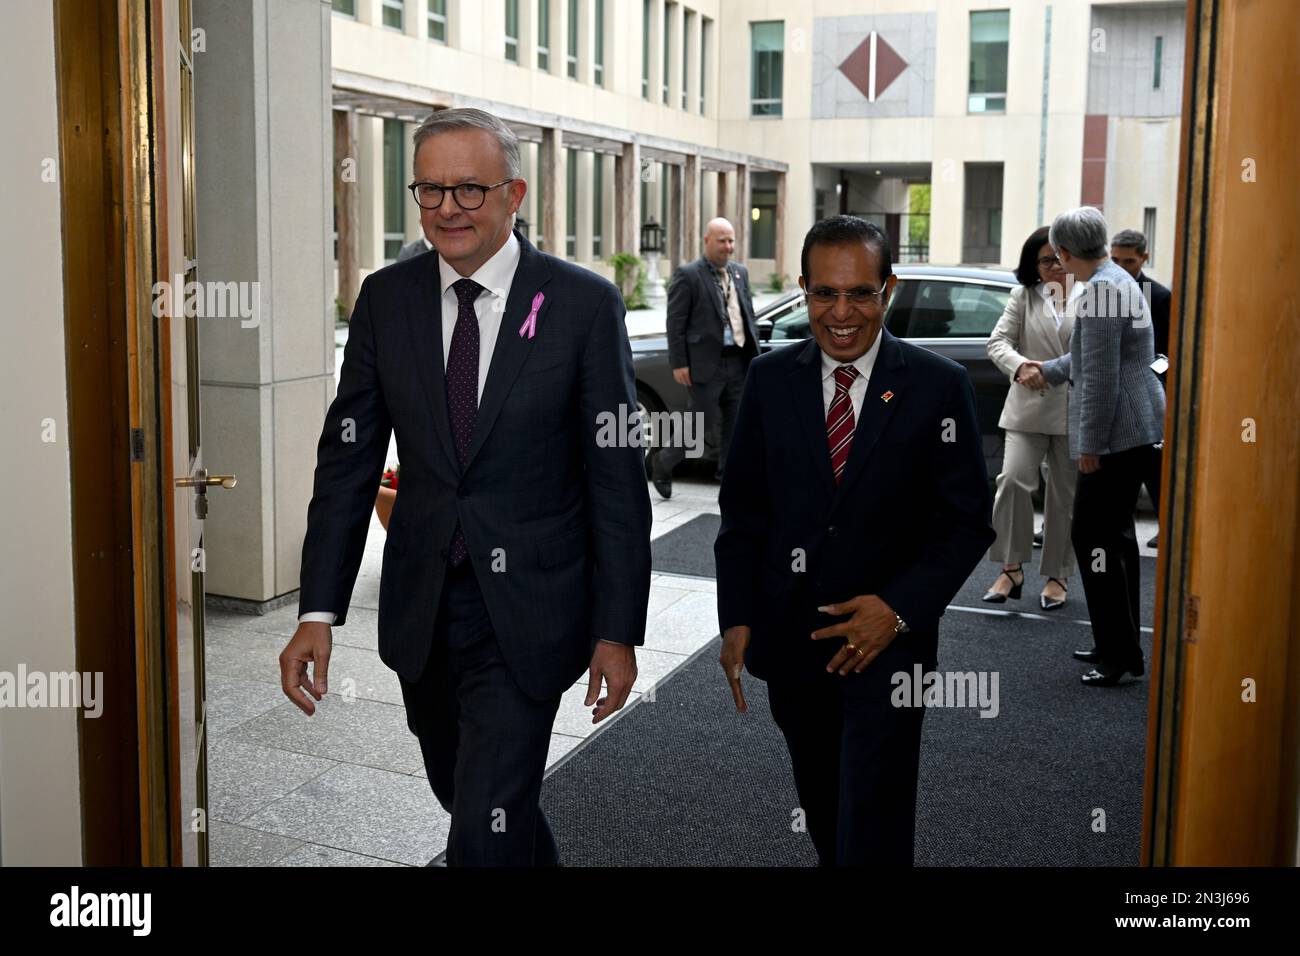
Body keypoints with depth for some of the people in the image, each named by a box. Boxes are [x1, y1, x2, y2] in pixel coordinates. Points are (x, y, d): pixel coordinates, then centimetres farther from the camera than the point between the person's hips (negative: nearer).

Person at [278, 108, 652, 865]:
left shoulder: (584, 303, -9)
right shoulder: (386, 298, 0)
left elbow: (618, 477, -7)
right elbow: (348, 460, 2)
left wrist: (619, 630, -8)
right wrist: (319, 610, -4)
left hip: (527, 614, -4)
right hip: (420, 609, 4)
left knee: (486, 829, -6)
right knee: (466, 793, 22)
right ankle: (541, 858, 50)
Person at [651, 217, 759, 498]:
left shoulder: (740, 272, 13)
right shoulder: (688, 274, -7)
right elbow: (675, 322, -9)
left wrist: (755, 353, 11)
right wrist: (678, 364, -13)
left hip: (738, 362, 6)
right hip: (705, 363, -6)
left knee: (736, 426, 8)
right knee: (703, 422, 0)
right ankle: (663, 462, 22)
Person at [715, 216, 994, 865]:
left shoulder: (939, 385, -7)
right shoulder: (769, 379, 1)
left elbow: (967, 523, -5)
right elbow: (742, 509, 6)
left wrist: (900, 609, -17)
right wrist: (736, 619, -2)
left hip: (887, 641, -3)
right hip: (788, 640, 3)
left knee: (871, 833, -2)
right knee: (821, 812, 20)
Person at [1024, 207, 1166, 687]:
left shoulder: (1100, 292, -19)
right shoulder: (1116, 280, 14)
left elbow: (1100, 379, -21)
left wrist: (1090, 445, -16)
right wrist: (1047, 370, 42)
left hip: (1117, 432, -11)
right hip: (1135, 430, 11)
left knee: (1094, 536, -5)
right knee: (1114, 534, 16)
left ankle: (1119, 654, 1)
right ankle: (1120, 643, 26)